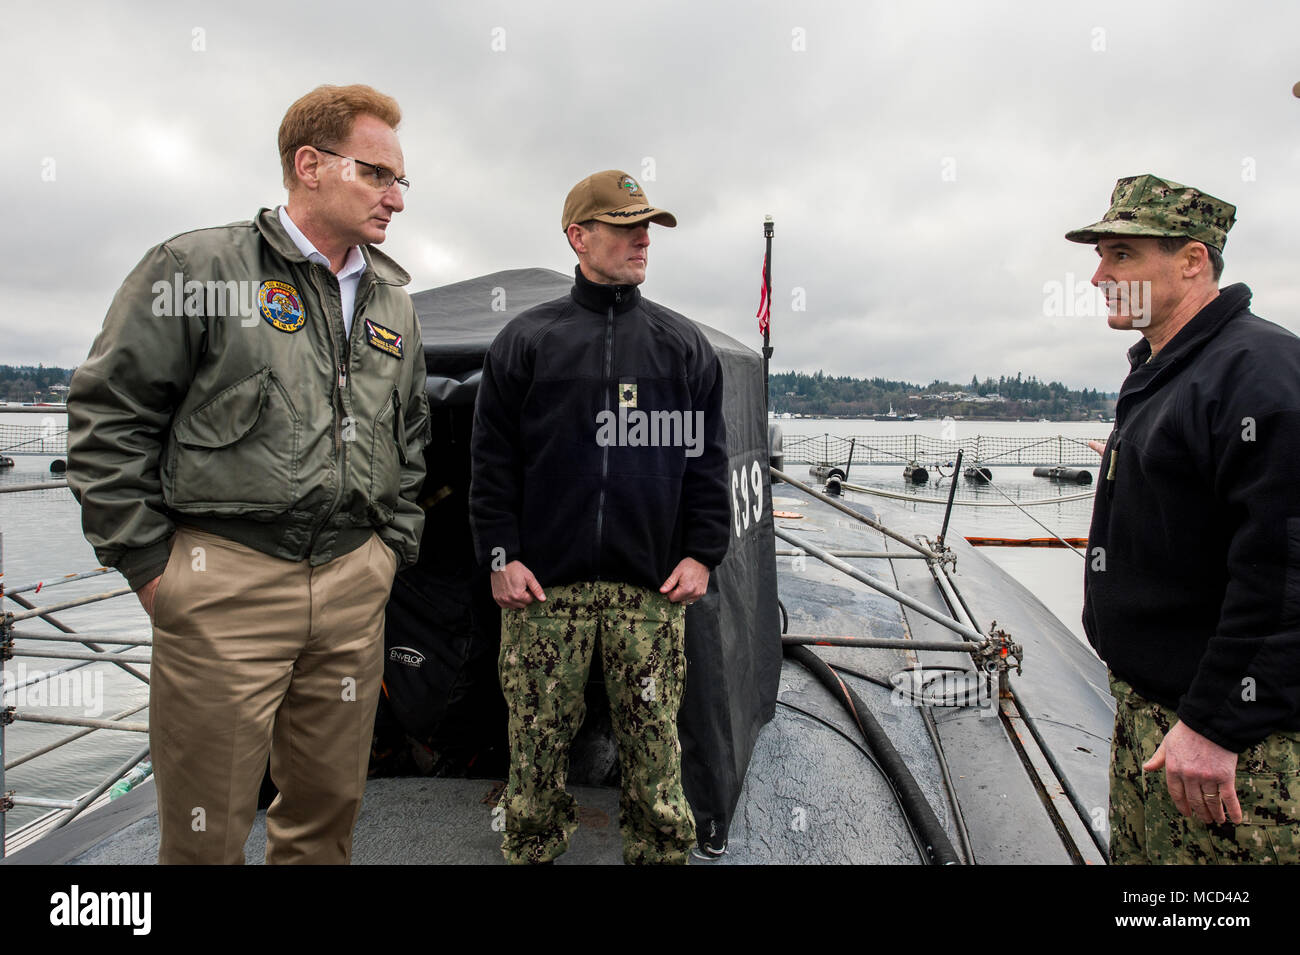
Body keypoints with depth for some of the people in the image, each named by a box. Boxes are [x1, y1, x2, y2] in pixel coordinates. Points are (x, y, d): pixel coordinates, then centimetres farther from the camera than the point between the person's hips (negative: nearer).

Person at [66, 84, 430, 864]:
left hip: (355, 583, 5)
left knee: (330, 808, 16)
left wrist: (393, 547, 13)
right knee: (208, 829, 7)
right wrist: (148, 561, -5)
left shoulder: (393, 302, 13)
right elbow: (107, 417, -4)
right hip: (226, 582, -4)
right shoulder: (200, 267, -4)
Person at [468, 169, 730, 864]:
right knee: (537, 740, 8)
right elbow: (492, 459, 5)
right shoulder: (526, 340, 6)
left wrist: (701, 552, 2)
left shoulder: (684, 345, 11)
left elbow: (707, 458, 10)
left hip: (651, 589, 1)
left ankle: (659, 851, 24)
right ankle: (531, 850, 28)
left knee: (654, 743, 5)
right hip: (544, 585, 0)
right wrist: (501, 555, -2)